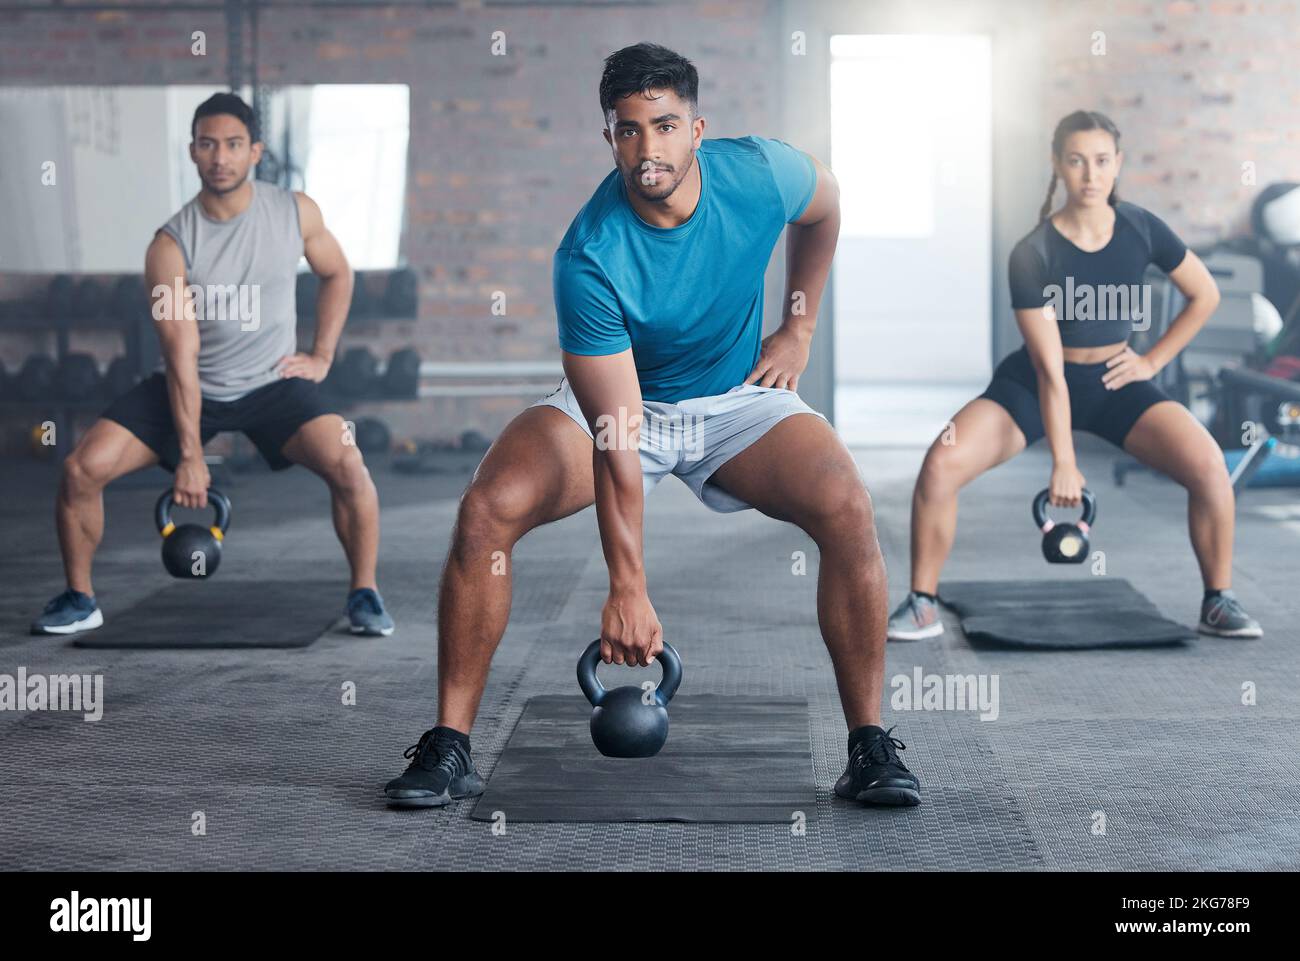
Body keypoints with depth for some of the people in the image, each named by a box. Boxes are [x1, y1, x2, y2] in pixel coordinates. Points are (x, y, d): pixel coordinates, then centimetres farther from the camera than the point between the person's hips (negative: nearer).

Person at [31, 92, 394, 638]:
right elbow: (182, 355, -18)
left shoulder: (296, 213, -9)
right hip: (190, 387, 0)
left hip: (272, 383, 0)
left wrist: (322, 356, 2)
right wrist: (190, 455, -19)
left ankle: (364, 595, -4)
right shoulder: (171, 245, -15)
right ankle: (80, 601, 7)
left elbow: (337, 275, 12)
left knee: (347, 466, -26)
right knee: (81, 470, -15)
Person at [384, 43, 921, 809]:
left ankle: (871, 747, -14)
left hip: (738, 399, 2)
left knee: (846, 507, -27)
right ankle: (449, 749, -13)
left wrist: (799, 328, 6)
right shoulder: (590, 257, -29)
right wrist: (628, 588, -28)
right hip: (618, 402, -1)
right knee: (488, 509, -26)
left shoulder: (762, 173, -21)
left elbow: (826, 203, 8)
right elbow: (616, 435, -29)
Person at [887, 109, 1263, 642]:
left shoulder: (1141, 229, -9)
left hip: (1115, 381, 2)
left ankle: (1219, 602, 0)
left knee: (1208, 464, -22)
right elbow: (1050, 369, -22)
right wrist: (1063, 462, -23)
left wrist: (1153, 360, -1)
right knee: (941, 463, -26)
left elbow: (1205, 295, 7)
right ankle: (922, 604, -8)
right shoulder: (1033, 253, -19)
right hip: (1033, 383, -2)